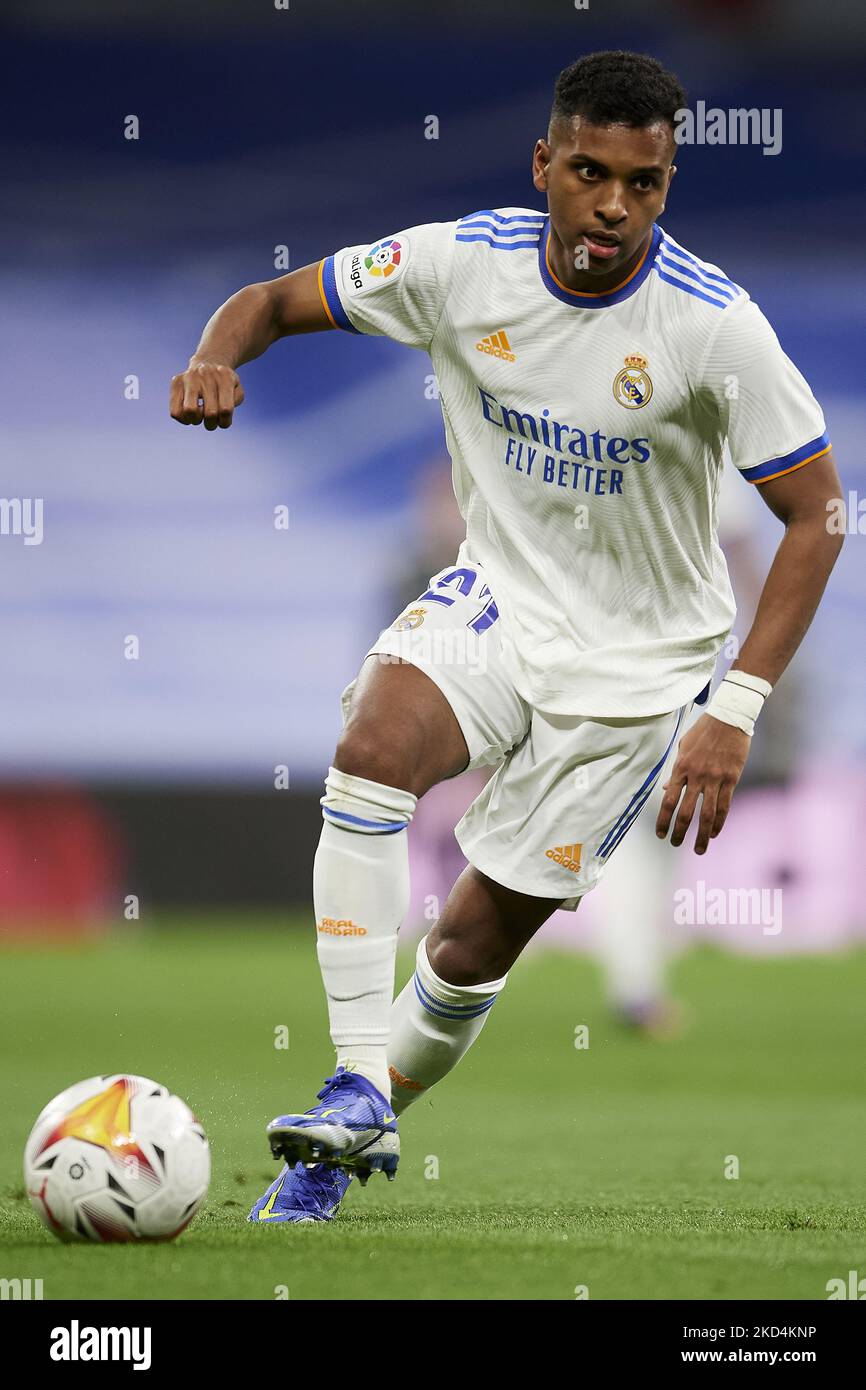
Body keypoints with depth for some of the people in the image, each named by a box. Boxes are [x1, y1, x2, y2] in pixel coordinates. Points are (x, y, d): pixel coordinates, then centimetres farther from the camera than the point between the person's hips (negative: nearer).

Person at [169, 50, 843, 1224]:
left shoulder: (714, 326, -22)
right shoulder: (465, 261, -14)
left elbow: (815, 516, -16)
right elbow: (274, 301, -2)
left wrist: (735, 712, -24)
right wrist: (213, 363, -27)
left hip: (630, 659, -2)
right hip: (496, 594, 2)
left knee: (475, 940, 1)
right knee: (372, 750, -30)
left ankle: (336, 1149, 26)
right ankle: (357, 1092, -27)